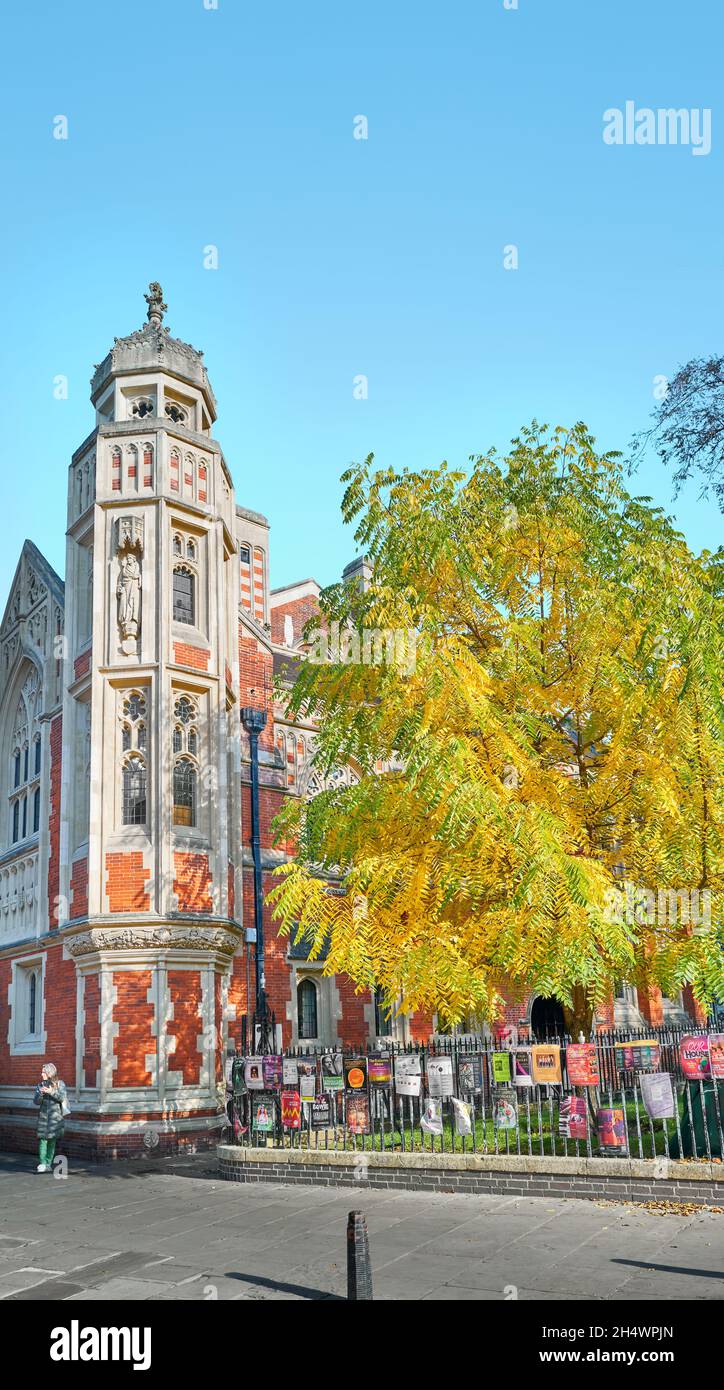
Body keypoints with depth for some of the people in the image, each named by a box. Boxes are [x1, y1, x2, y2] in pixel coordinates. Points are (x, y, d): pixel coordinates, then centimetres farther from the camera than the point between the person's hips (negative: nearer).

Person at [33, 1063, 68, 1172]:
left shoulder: (60, 1084, 1)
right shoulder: (40, 1085, 8)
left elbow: (62, 1097, -11)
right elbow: (36, 1101, 2)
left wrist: (51, 1092, -24)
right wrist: (41, 1094, -18)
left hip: (55, 1115, -1)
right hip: (43, 1115, 1)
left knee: (52, 1140, 2)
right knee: (42, 1139, -9)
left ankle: (48, 1164, 8)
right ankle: (42, 1164, -13)